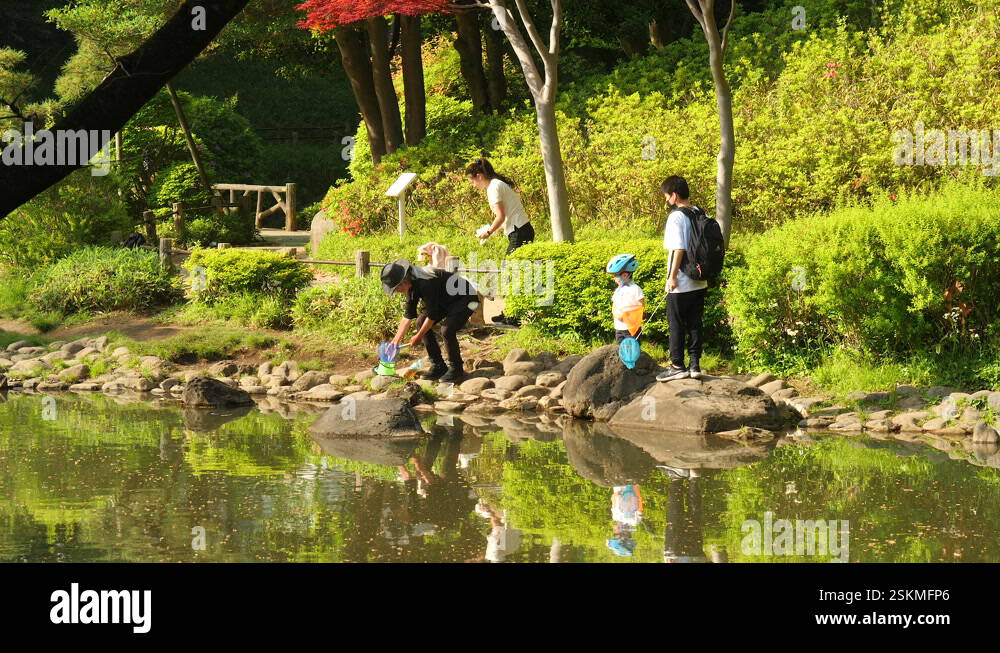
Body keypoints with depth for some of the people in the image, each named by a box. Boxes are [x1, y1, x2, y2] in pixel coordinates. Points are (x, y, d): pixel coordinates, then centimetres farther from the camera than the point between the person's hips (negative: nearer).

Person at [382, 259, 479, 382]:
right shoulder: (412, 285, -5)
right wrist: (396, 340, 0)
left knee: (447, 330, -27)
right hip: (447, 301, 10)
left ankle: (456, 369, -7)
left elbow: (432, 315, -28)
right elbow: (408, 315, 3)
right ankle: (438, 366, 7)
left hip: (466, 299, -10)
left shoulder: (426, 283, -34)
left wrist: (418, 336, -17)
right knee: (421, 323, -1)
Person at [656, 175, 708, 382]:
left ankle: (677, 366, 6)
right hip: (699, 282, 7)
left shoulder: (676, 217, -15)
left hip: (680, 284, -7)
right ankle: (695, 365, 13)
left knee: (676, 325, 2)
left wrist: (672, 276, -16)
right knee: (695, 323, 11)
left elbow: (679, 249, -21)